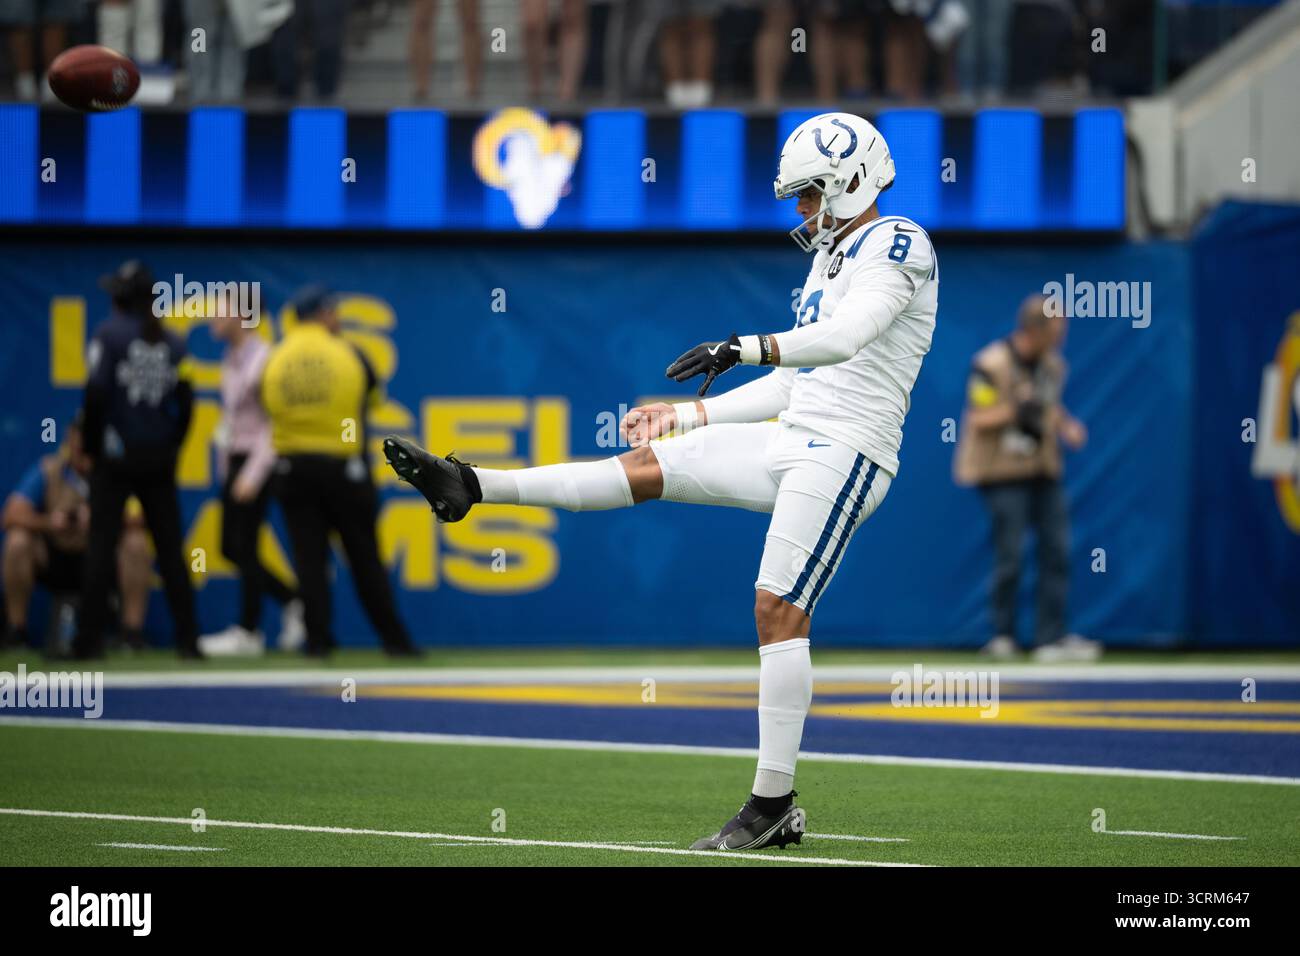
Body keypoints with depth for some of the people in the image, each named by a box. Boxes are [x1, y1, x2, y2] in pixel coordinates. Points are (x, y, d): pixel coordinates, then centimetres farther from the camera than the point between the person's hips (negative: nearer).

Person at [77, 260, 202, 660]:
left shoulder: (110, 334, -7)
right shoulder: (172, 342, 5)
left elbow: (96, 393, -14)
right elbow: (185, 402, 4)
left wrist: (92, 446, -4)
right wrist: (172, 447, 12)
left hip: (115, 459, -4)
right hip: (159, 461, 4)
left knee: (101, 547, -1)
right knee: (170, 550, 7)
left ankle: (90, 639, -4)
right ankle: (187, 638, 4)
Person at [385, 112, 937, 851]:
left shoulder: (896, 246, -8)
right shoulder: (832, 259, 21)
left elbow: (846, 337, -27)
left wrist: (745, 348, -37)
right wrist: (686, 415, 24)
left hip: (842, 455, -9)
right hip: (791, 439, 9)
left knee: (778, 611, -13)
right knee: (648, 467, 5)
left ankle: (774, 805, -10)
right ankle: (471, 487, 6)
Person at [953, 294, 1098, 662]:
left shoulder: (1052, 365, 7)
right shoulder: (990, 365, -14)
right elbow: (978, 418, -13)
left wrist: (1066, 426, 1)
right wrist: (1016, 411, -28)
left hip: (1044, 469, 7)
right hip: (1003, 468, -7)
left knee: (1056, 549, 1)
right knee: (1010, 552, -7)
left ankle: (1052, 638, 2)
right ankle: (1003, 636, 6)